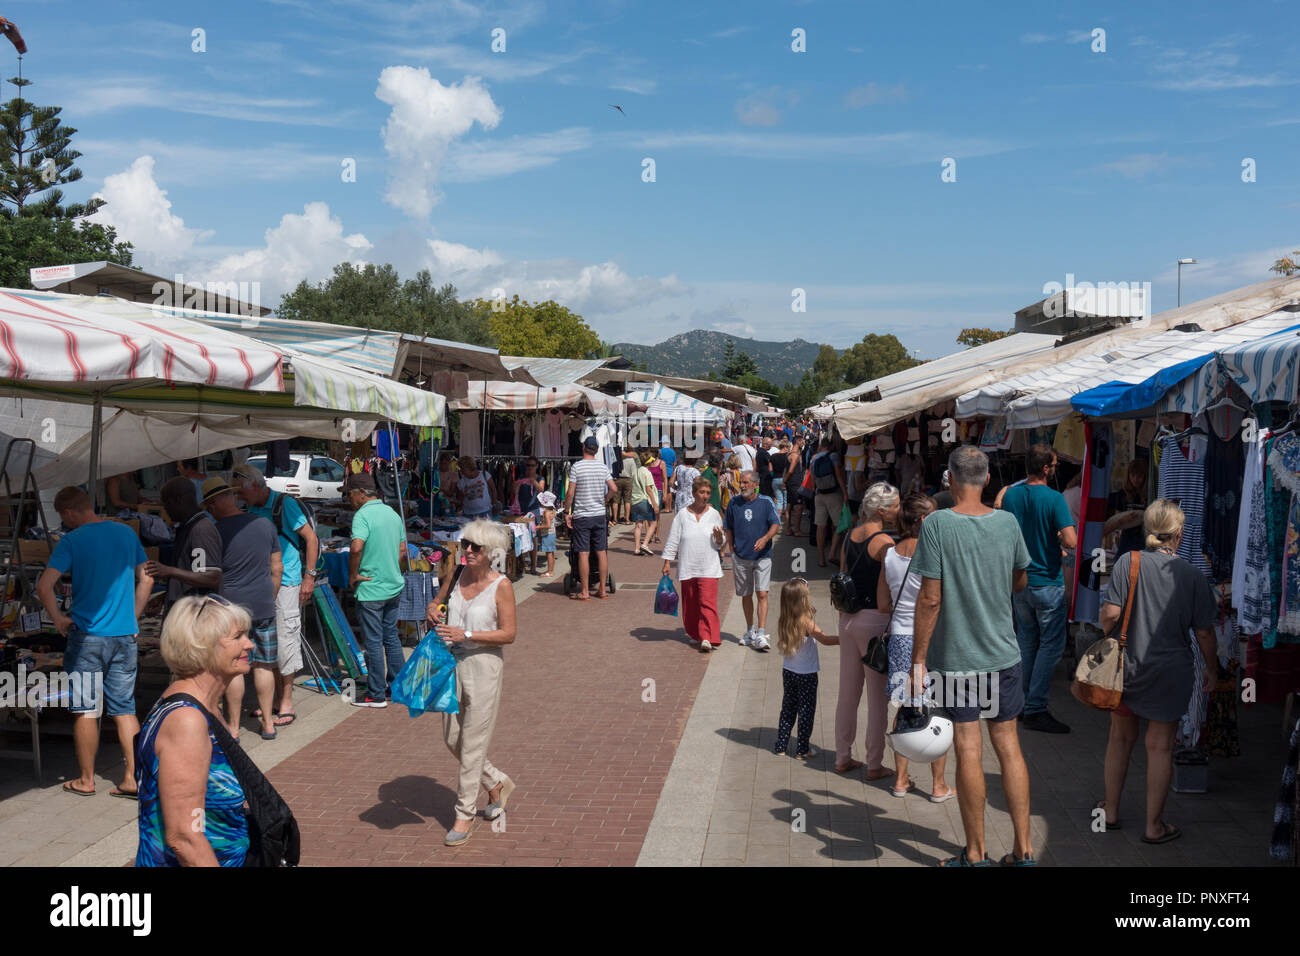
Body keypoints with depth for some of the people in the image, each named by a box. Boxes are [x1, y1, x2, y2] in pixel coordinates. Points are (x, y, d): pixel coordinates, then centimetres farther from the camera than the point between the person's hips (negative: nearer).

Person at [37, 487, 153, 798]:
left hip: (87, 635, -4)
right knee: (124, 709, 10)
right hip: (125, 635, 4)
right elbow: (146, 580, 13)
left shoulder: (71, 541, -8)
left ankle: (86, 780, 17)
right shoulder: (127, 533, 7)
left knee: (86, 710, 7)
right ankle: (133, 779, 10)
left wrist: (58, 620, -4)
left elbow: (44, 587, -17)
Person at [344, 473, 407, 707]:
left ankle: (377, 695, 9)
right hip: (394, 585, 8)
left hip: (370, 589, -8)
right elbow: (402, 550, 16)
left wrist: (352, 575, -18)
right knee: (391, 636, 18)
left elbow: (356, 547, -31)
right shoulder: (392, 513, 10)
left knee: (373, 641, 1)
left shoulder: (363, 515, -16)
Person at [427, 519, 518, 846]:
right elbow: (437, 602, 19)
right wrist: (433, 611, -5)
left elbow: (508, 634, -14)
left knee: (472, 743, 1)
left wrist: (466, 635, -21)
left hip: (484, 664, -6)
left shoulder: (501, 586, -13)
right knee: (451, 738, 14)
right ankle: (497, 784, 36)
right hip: (452, 662, 6)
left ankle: (465, 813, 16)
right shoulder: (456, 575, 2)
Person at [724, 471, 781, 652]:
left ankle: (761, 635, -13)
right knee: (746, 595, 11)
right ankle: (750, 631, 26)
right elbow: (729, 528, 13)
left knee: (762, 594, -11)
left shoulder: (766, 502, -2)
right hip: (740, 556, 2)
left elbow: (776, 525, -6)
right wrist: (731, 549, 6)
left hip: (762, 555, -2)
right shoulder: (734, 503, 5)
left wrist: (765, 538, -24)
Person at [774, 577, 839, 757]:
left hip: (788, 672, 5)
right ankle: (802, 749, 14)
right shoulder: (806, 622, -21)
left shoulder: (782, 622, -6)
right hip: (806, 674, -5)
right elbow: (825, 640, -18)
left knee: (787, 708, 17)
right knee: (806, 711, 8)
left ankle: (781, 746, 21)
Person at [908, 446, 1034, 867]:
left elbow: (930, 599, -15)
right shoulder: (1008, 522, 0)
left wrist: (917, 661, -9)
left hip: (957, 657, -4)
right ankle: (1023, 850, 17)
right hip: (1004, 653, 4)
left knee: (969, 751, 2)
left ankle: (975, 854, 13)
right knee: (1009, 746, 11)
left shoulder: (937, 524, -13)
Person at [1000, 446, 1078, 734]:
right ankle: (1036, 709, -2)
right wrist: (1058, 537, -3)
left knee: (1026, 642, 17)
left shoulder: (1010, 495, 2)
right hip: (1048, 582, -6)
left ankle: (1023, 702, 23)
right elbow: (1071, 541, -23)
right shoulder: (1054, 498, -16)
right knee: (1051, 644, 0)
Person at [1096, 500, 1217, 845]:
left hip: (1126, 666, 1)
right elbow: (1204, 631, -3)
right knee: (1160, 746, 9)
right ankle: (1154, 825, 17)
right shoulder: (1192, 575, -8)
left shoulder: (1128, 564, -9)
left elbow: (1111, 613, -13)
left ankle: (1110, 812, 29)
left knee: (1121, 738, 17)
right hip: (1170, 672, -1)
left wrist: (1105, 638, 7)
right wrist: (1211, 669, 11)